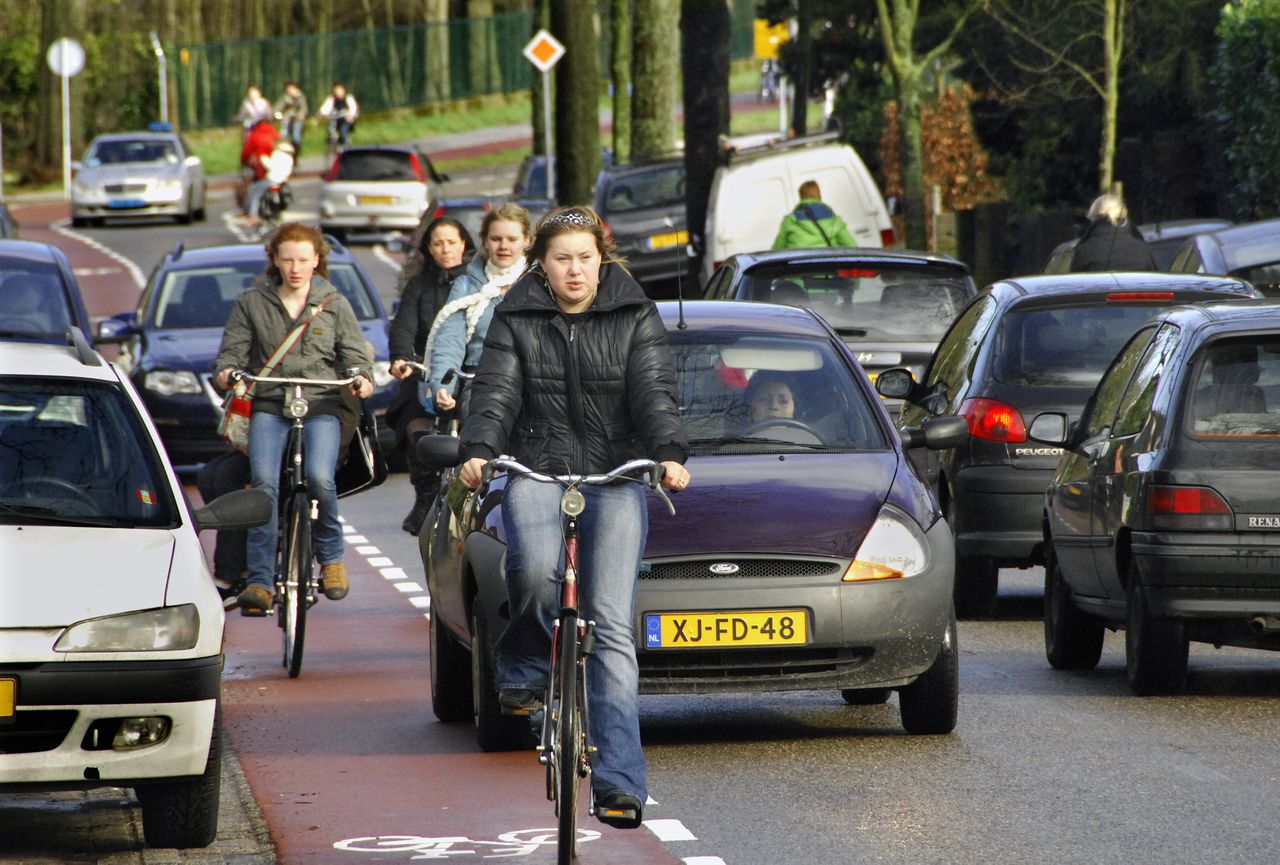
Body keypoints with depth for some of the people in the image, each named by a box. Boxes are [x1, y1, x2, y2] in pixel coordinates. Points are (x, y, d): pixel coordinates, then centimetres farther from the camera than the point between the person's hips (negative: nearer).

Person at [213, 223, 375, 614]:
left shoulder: (334, 303, 12)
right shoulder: (252, 303, 10)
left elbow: (354, 350, 9)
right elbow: (234, 347, 8)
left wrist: (362, 376, -13)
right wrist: (227, 370, -15)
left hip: (321, 408, 0)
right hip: (269, 406, 0)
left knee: (319, 478, -23)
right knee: (264, 483, -20)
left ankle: (331, 556, 4)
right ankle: (260, 580, -20)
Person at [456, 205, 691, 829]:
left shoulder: (635, 317, 7)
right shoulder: (515, 319, 8)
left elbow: (653, 393, -3)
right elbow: (495, 391, -2)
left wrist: (670, 455, -21)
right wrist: (477, 450, -22)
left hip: (616, 478, 0)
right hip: (536, 472, 0)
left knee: (612, 625, -9)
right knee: (536, 568, -34)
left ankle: (618, 780, -11)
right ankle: (524, 670, -2)